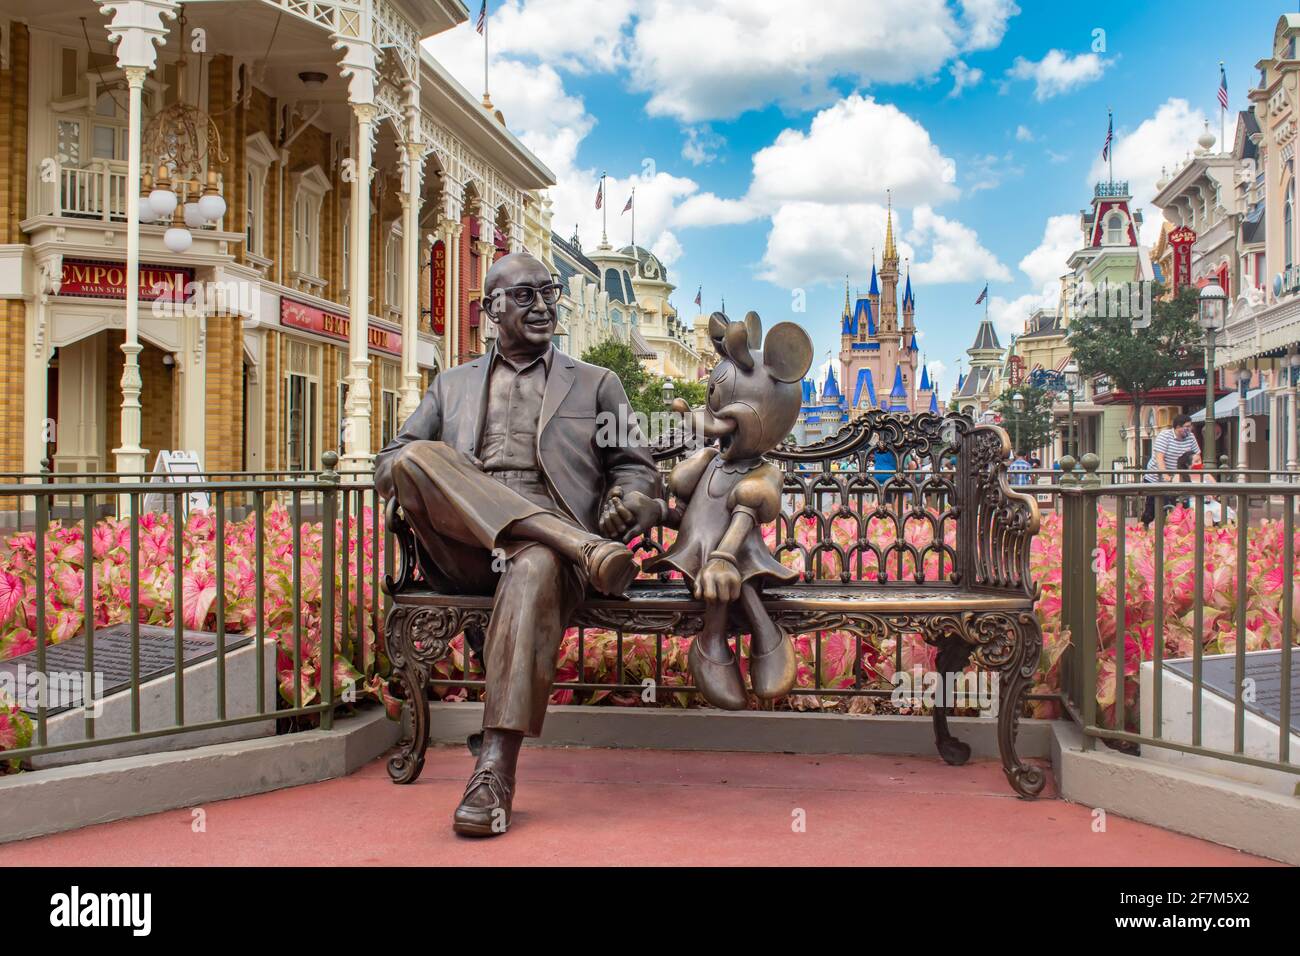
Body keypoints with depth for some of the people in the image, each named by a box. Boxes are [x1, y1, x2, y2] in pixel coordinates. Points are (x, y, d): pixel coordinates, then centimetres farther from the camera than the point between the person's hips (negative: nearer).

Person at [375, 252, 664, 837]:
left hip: (544, 542, -2)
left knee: (537, 569, -39)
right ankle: (582, 545, -32)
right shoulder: (453, 385, 27)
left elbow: (636, 468, 18)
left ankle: (495, 773, -42)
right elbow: (387, 464, 20)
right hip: (464, 549, 2)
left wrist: (629, 501, -9)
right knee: (416, 457, -28)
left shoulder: (596, 384, 24)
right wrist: (419, 471, -6)